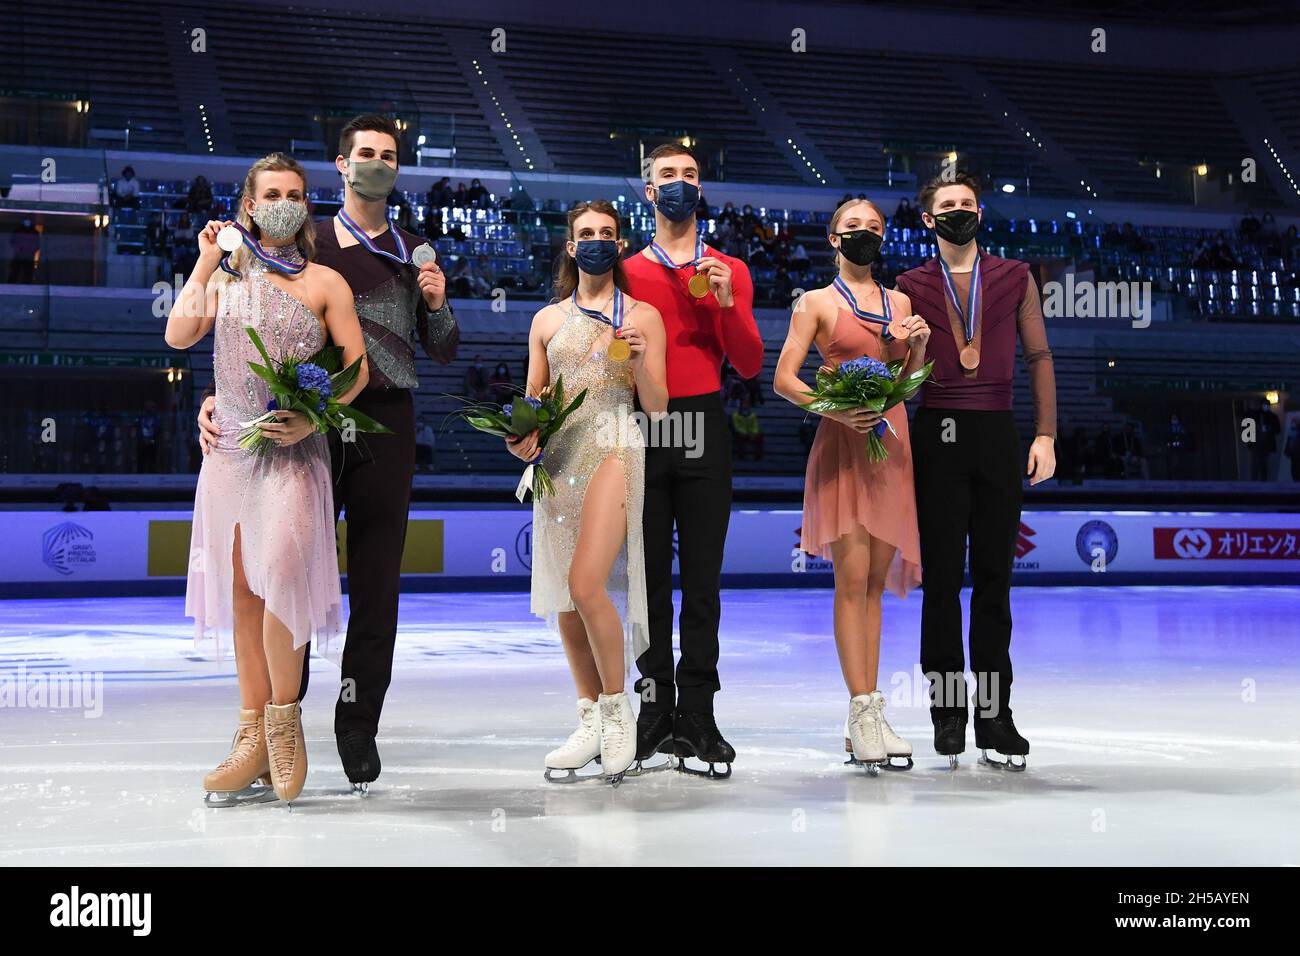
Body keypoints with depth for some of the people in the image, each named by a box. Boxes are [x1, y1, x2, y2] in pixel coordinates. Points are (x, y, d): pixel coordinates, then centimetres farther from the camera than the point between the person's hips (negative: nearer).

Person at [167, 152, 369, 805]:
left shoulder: (324, 281, 6)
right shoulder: (227, 277, 14)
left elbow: (357, 365, 0)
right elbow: (178, 335, -2)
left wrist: (312, 418, -13)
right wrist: (205, 261, 2)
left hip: (292, 450, -4)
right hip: (229, 449, 4)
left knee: (279, 579, -20)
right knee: (241, 592, 4)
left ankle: (283, 719, -2)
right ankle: (254, 736, 10)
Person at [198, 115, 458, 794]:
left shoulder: (413, 253, 16)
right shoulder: (307, 244, 9)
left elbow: (443, 353, 18)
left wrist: (438, 305, -2)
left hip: (388, 424, 2)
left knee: (376, 580, 1)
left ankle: (359, 729, 8)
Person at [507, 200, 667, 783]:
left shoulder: (643, 316, 7)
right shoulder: (547, 320, 15)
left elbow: (657, 407, 4)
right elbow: (531, 402, 16)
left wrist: (640, 361, -13)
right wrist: (523, 438, -4)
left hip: (614, 451, -4)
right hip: (558, 458, 4)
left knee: (586, 585, -19)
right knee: (563, 598, 3)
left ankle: (617, 708, -1)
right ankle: (590, 721, 15)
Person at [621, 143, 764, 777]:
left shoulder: (730, 272, 12)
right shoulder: (626, 271, 11)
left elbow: (749, 366, 5)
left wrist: (727, 303, -7)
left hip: (704, 427, 0)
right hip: (642, 427, 0)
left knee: (702, 577, -1)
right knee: (650, 574, 1)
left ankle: (698, 712, 1)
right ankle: (656, 706, 7)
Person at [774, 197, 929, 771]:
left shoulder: (899, 302, 18)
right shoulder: (817, 303, 5)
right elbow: (783, 380, -3)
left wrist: (919, 345, 1)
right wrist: (834, 408, -19)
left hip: (892, 443, 5)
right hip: (843, 443, -4)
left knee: (875, 581, 4)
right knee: (852, 577, -11)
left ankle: (868, 718, 6)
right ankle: (863, 711, -12)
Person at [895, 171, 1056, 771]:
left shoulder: (1015, 279, 11)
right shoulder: (910, 286, 8)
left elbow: (1039, 357, 11)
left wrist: (1045, 434, 2)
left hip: (998, 434, 1)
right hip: (936, 434, -1)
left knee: (994, 575, 2)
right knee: (943, 576, 0)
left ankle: (994, 715, 8)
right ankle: (947, 711, 9)